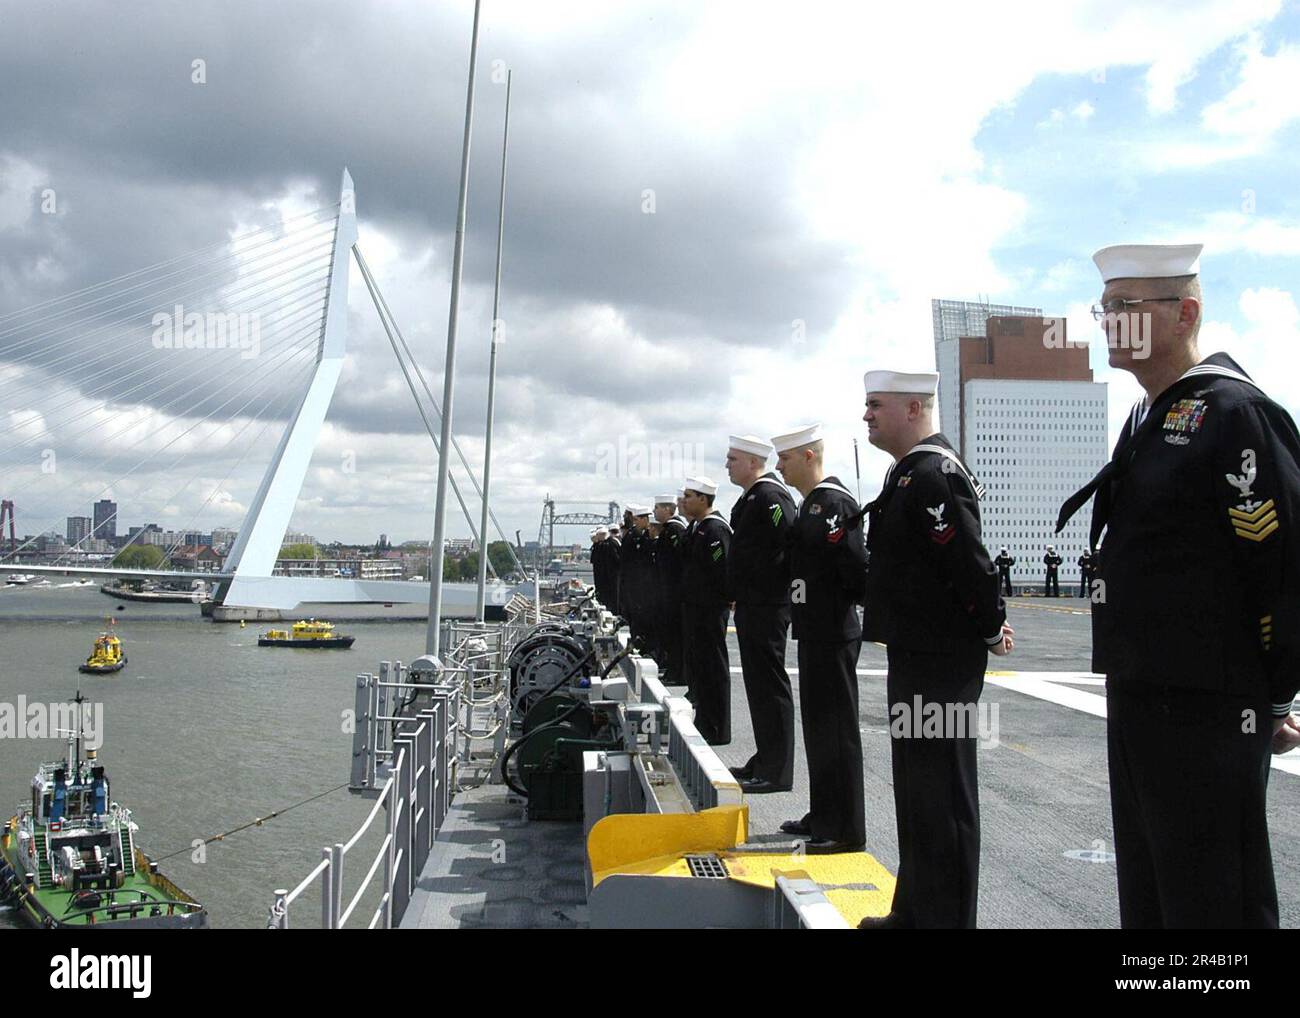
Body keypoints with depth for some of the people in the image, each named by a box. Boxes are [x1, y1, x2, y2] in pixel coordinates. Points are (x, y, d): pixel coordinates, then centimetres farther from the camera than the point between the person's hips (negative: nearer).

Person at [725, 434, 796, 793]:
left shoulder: (770, 496, -15)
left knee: (770, 686, -5)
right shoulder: (752, 497, 17)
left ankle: (776, 772, 2)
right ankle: (765, 760, 26)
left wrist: (765, 593, -18)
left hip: (766, 608, -10)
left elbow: (781, 551, -22)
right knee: (760, 685, 16)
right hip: (753, 607, 11)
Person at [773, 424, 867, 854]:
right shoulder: (812, 502, 15)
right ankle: (823, 815, 29)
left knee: (836, 729, -3)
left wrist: (846, 605, -12)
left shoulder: (833, 502, -16)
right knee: (818, 725, 17)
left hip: (832, 636, -10)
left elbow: (855, 565, -23)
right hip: (816, 632, 10)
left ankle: (846, 830, 6)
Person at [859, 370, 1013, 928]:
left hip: (941, 663, -11)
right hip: (916, 655, 11)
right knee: (916, 792, 19)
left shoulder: (935, 476, -19)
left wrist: (990, 632, -10)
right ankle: (914, 910, 33)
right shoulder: (910, 472, 14)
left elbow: (971, 565, -23)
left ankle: (945, 915, 11)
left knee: (941, 795, -1)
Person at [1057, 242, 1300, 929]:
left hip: (1207, 712, -9)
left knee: (1211, 901, 4)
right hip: (1137, 703, 9)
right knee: (1147, 895, 19)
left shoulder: (1233, 413, -14)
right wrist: (1131, 691, 18)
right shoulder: (1147, 421, 15)